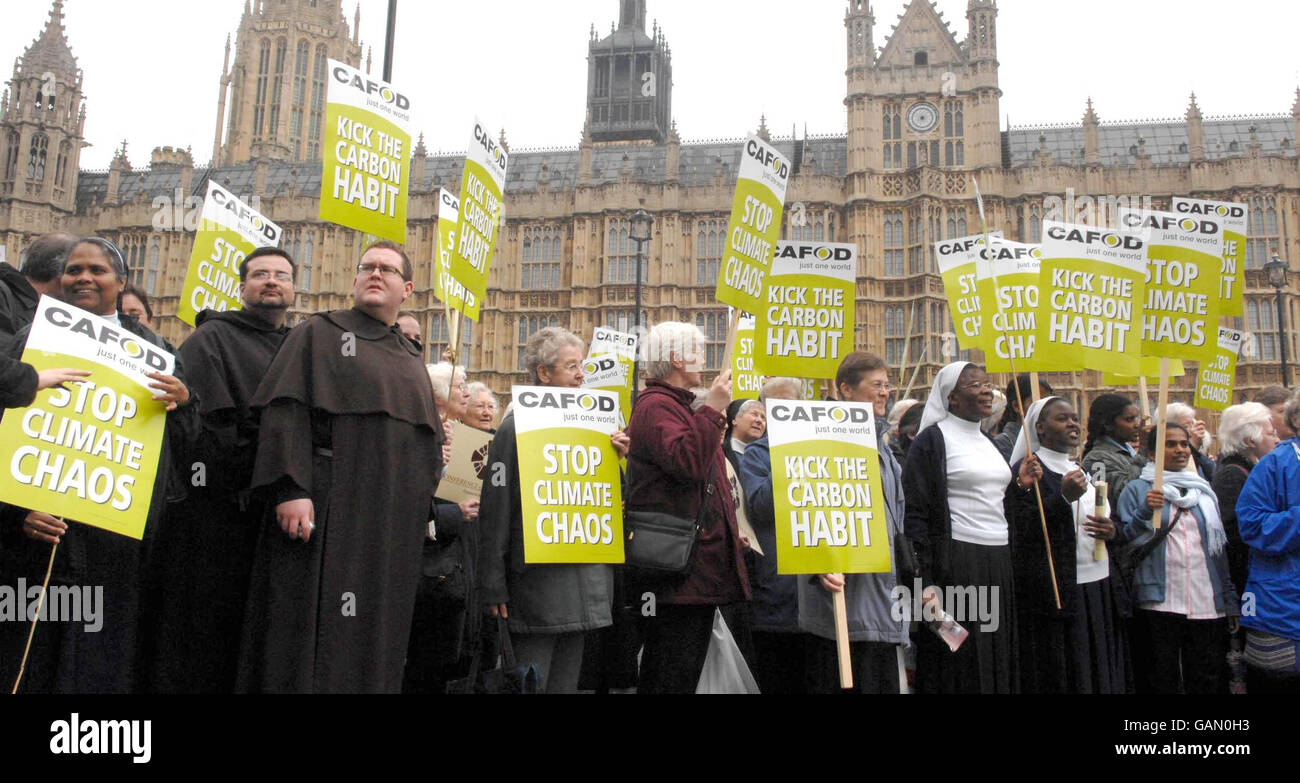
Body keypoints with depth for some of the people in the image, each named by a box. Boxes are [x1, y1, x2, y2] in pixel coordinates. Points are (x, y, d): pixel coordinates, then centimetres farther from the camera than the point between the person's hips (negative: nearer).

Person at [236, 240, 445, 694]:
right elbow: (287, 409, -8)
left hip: (393, 528, 5)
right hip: (329, 511, -5)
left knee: (375, 638, 5)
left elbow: (429, 439, 23)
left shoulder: (412, 361, 21)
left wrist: (424, 508, 14)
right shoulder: (320, 333, 5)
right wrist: (291, 488, -20)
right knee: (316, 630, -7)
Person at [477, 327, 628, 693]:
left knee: (567, 681, 11)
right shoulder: (516, 427, -6)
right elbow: (496, 509, -9)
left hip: (583, 578, 6)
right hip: (537, 579, -6)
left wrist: (617, 458, -1)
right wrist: (493, 587, -12)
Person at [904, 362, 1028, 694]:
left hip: (999, 565, 7)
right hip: (955, 564, -7)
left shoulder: (989, 442, 17)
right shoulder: (931, 440, -6)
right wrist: (926, 582, -18)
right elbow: (915, 515, -11)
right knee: (960, 667, -3)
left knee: (998, 664, 9)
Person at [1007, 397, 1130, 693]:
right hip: (1056, 592, -7)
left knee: (1098, 678, 8)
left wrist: (1110, 531, 4)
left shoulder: (1081, 471, 19)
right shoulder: (1028, 471, -6)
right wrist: (1064, 497, -23)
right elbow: (1023, 532, -16)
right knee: (1060, 679, -5)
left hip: (1099, 591, 7)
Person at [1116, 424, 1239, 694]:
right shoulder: (1137, 489, 3)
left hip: (1207, 603, 4)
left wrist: (1231, 601, 12)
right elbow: (1123, 540, -5)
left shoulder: (1203, 491, 16)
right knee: (1162, 682, 1)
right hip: (1159, 603, -4)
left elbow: (1220, 549, 17)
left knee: (1208, 682, 5)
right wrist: (1145, 511, -20)